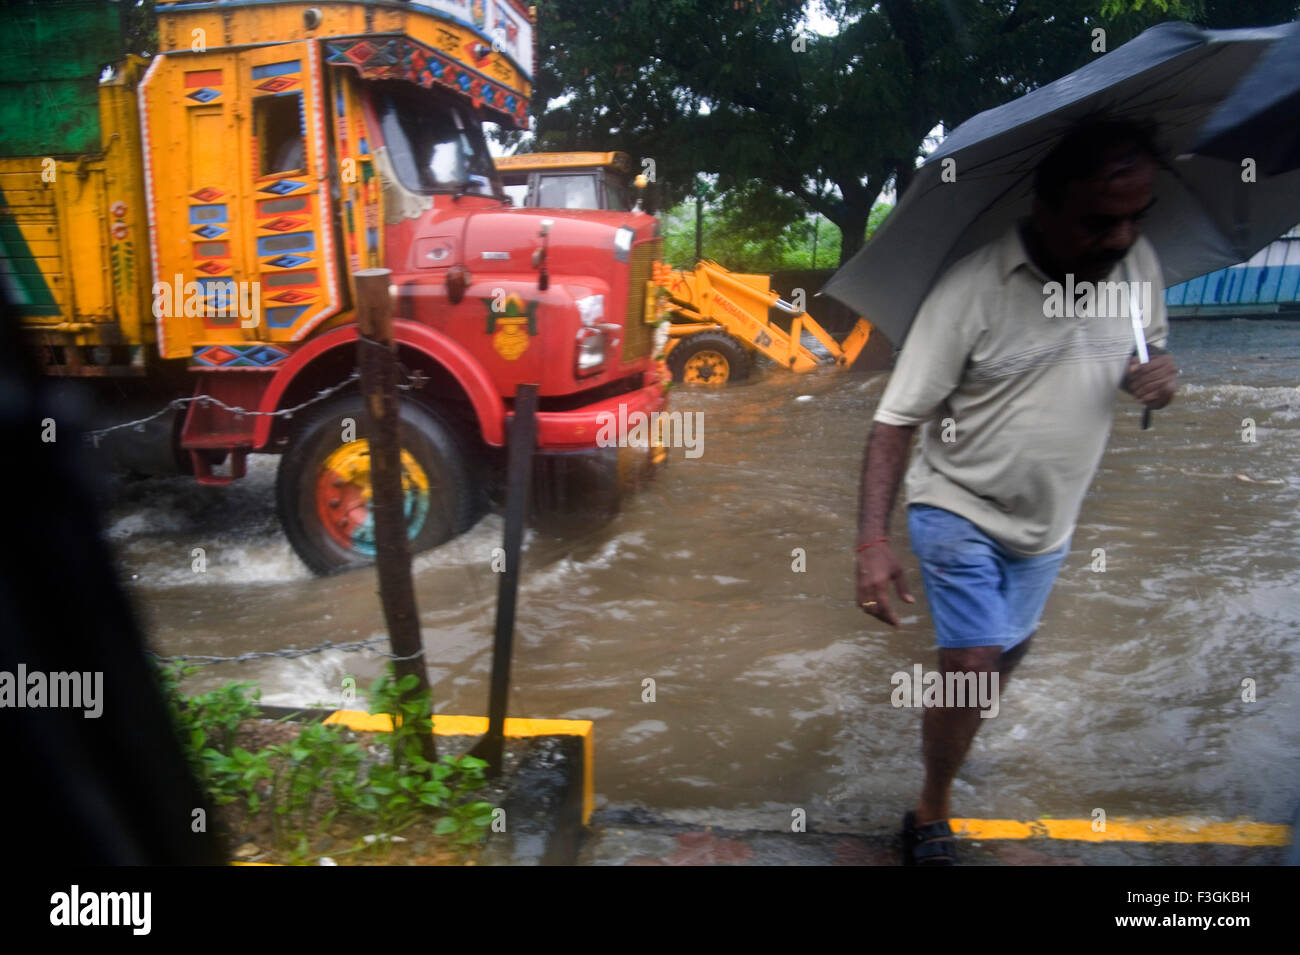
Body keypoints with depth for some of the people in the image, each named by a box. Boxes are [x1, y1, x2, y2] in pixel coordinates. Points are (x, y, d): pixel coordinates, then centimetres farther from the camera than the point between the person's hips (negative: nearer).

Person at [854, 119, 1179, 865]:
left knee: (1006, 655, 21)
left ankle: (953, 739, 51)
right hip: (959, 507, -6)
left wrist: (1159, 380, -15)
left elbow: (1146, 358, 11)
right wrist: (874, 540, -32)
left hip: (1050, 521, 6)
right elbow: (897, 420, -23)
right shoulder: (973, 289, -24)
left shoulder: (1140, 263, -6)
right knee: (974, 665, -13)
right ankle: (930, 820, 11)